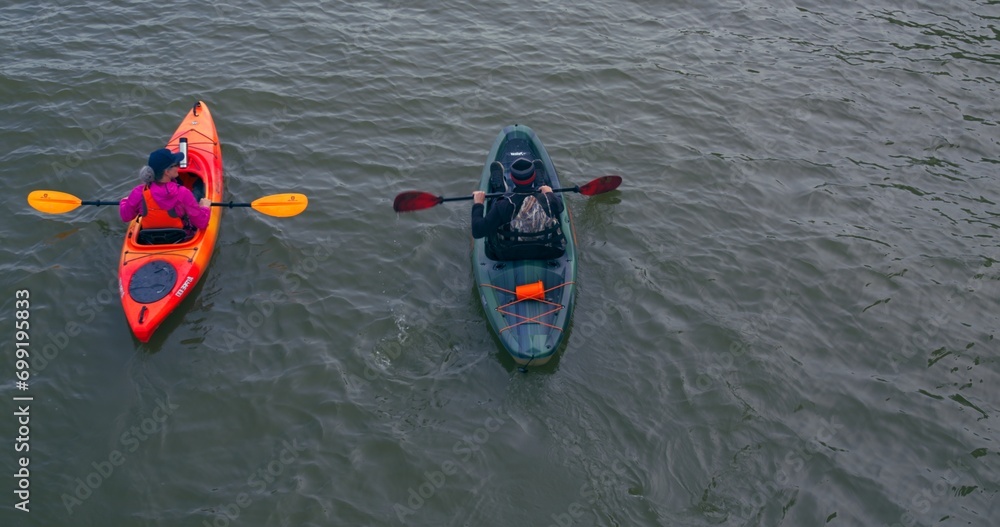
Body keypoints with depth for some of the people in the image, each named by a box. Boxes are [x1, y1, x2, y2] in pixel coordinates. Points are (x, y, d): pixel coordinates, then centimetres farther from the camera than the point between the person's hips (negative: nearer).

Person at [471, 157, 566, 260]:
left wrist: (478, 204, -11)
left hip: (507, 256, -1)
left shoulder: (503, 205, -31)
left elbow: (478, 232, -26)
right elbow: (560, 206, 2)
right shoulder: (549, 200, -24)